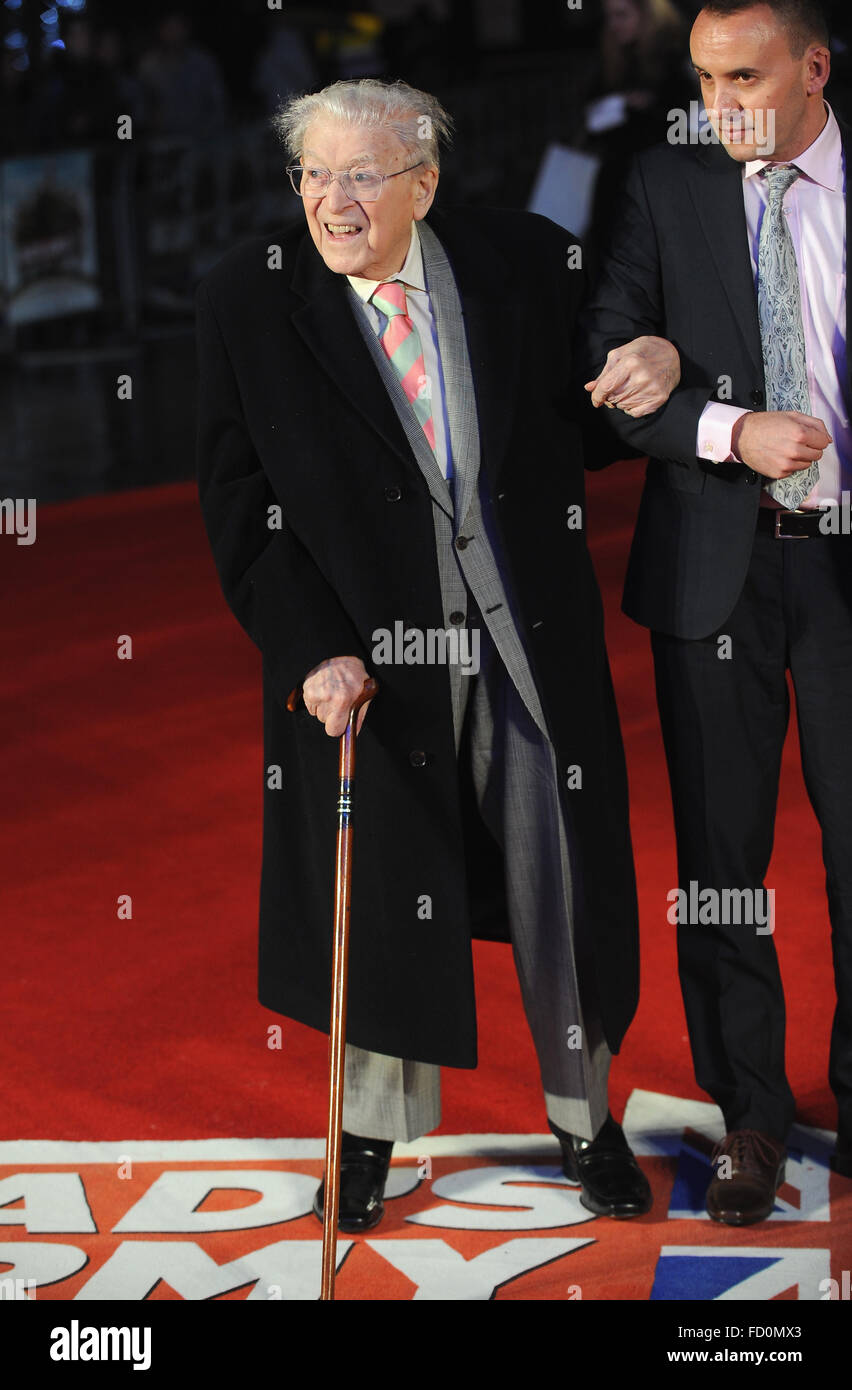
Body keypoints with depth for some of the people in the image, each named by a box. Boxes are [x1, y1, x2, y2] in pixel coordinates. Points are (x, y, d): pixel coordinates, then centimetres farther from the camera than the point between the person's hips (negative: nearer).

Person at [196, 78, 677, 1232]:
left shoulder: (527, 260, -1)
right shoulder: (248, 299, -4)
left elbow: (584, 414, 13)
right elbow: (238, 500, -4)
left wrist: (653, 369, -11)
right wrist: (309, 649, -13)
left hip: (530, 638, 1)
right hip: (365, 649, -1)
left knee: (561, 887, 8)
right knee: (376, 893, 11)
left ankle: (584, 1117, 29)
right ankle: (373, 1130, 31)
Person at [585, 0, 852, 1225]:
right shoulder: (669, 186, 4)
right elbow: (608, 365, 0)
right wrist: (730, 430, -16)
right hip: (715, 561, 1)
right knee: (721, 848, 4)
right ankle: (750, 1115, 15)